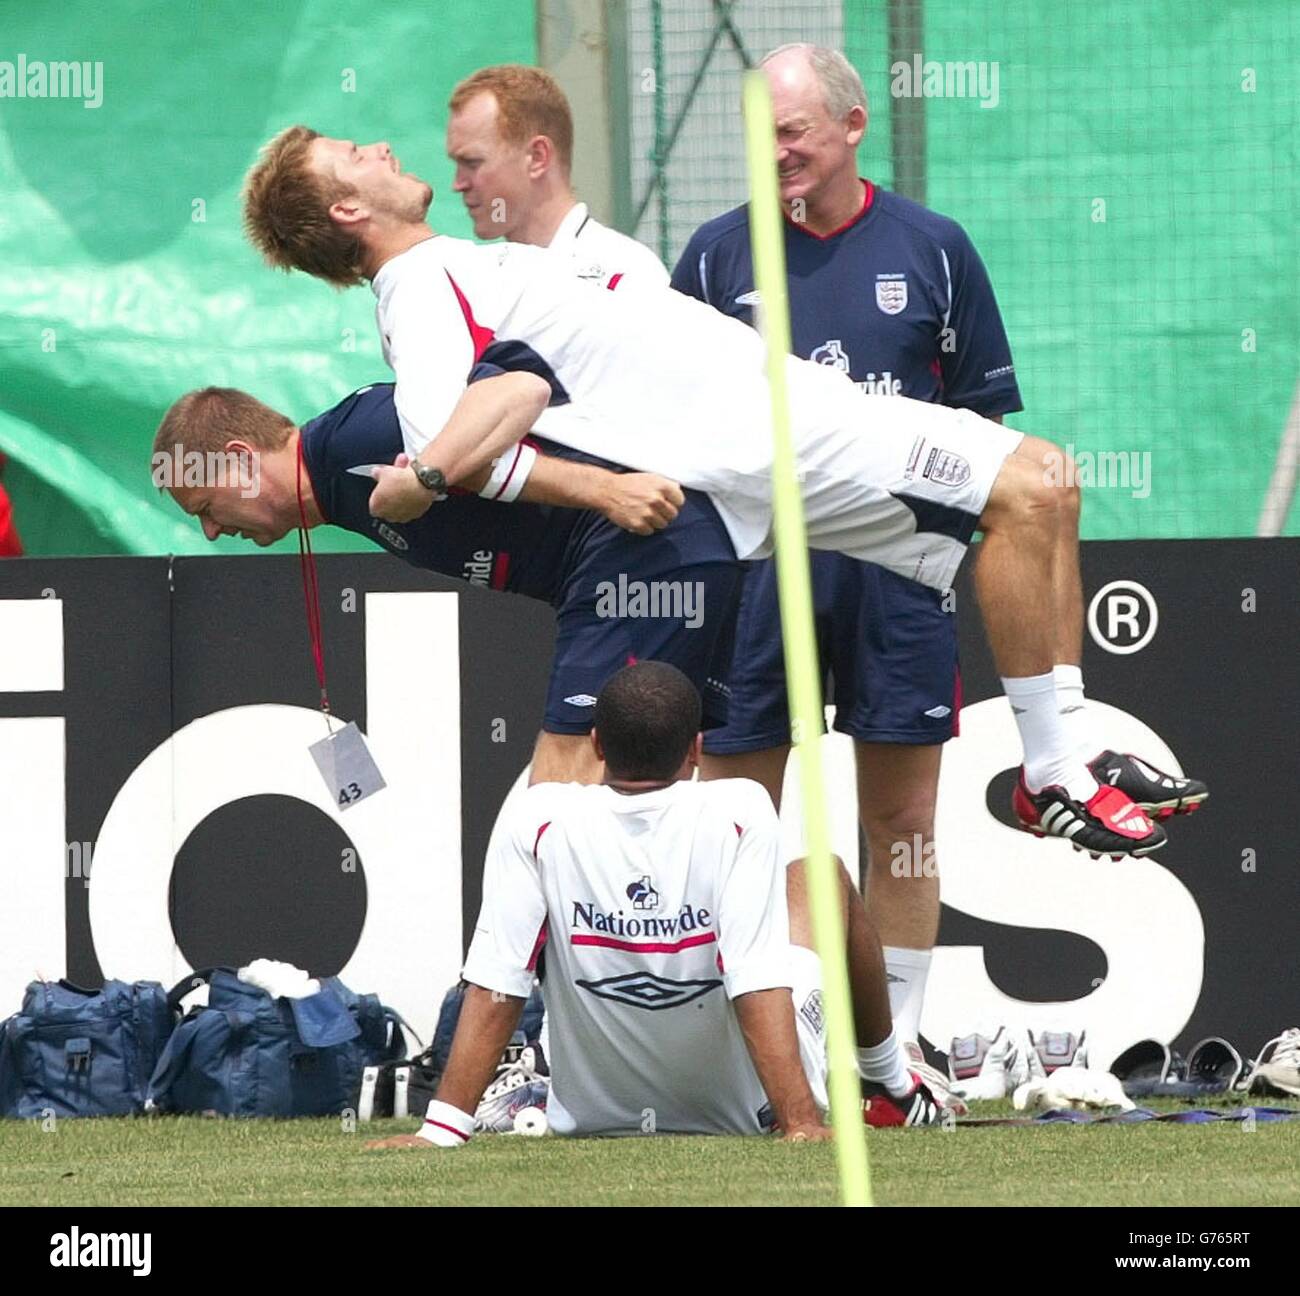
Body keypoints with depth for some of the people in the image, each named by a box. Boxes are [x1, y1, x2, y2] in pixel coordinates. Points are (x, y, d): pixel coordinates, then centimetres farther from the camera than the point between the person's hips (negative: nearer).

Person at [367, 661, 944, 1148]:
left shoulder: (537, 821, -20)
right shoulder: (739, 814, -24)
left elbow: (494, 989, -22)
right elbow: (760, 986, -30)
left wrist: (442, 1130, -20)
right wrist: (801, 1124, -30)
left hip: (596, 1118, 2)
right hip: (749, 1110, -2)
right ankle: (892, 1088, 40)